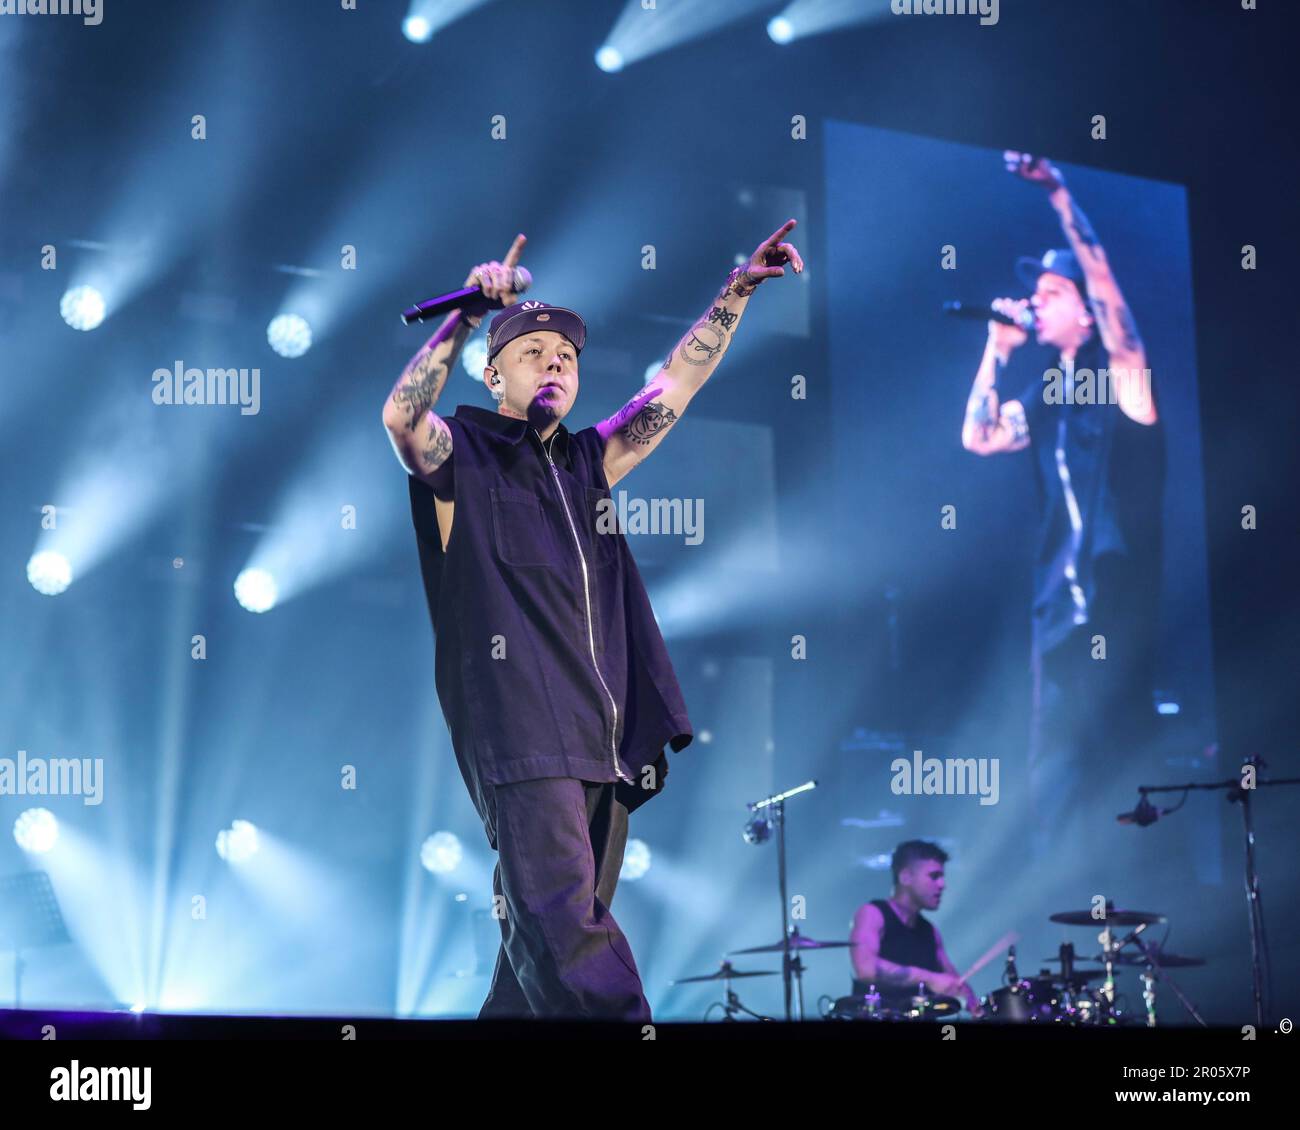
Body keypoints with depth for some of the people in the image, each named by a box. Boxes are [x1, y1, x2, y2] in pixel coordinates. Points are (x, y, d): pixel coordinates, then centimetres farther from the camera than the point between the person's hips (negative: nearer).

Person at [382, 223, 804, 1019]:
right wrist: (469, 314, -21)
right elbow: (402, 415, -17)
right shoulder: (460, 459, 4)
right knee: (568, 937, -20)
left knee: (546, 954, 8)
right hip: (522, 745, -7)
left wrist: (739, 289, 17)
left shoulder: (586, 463, 22)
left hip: (605, 753, 7)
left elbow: (675, 386, 23)